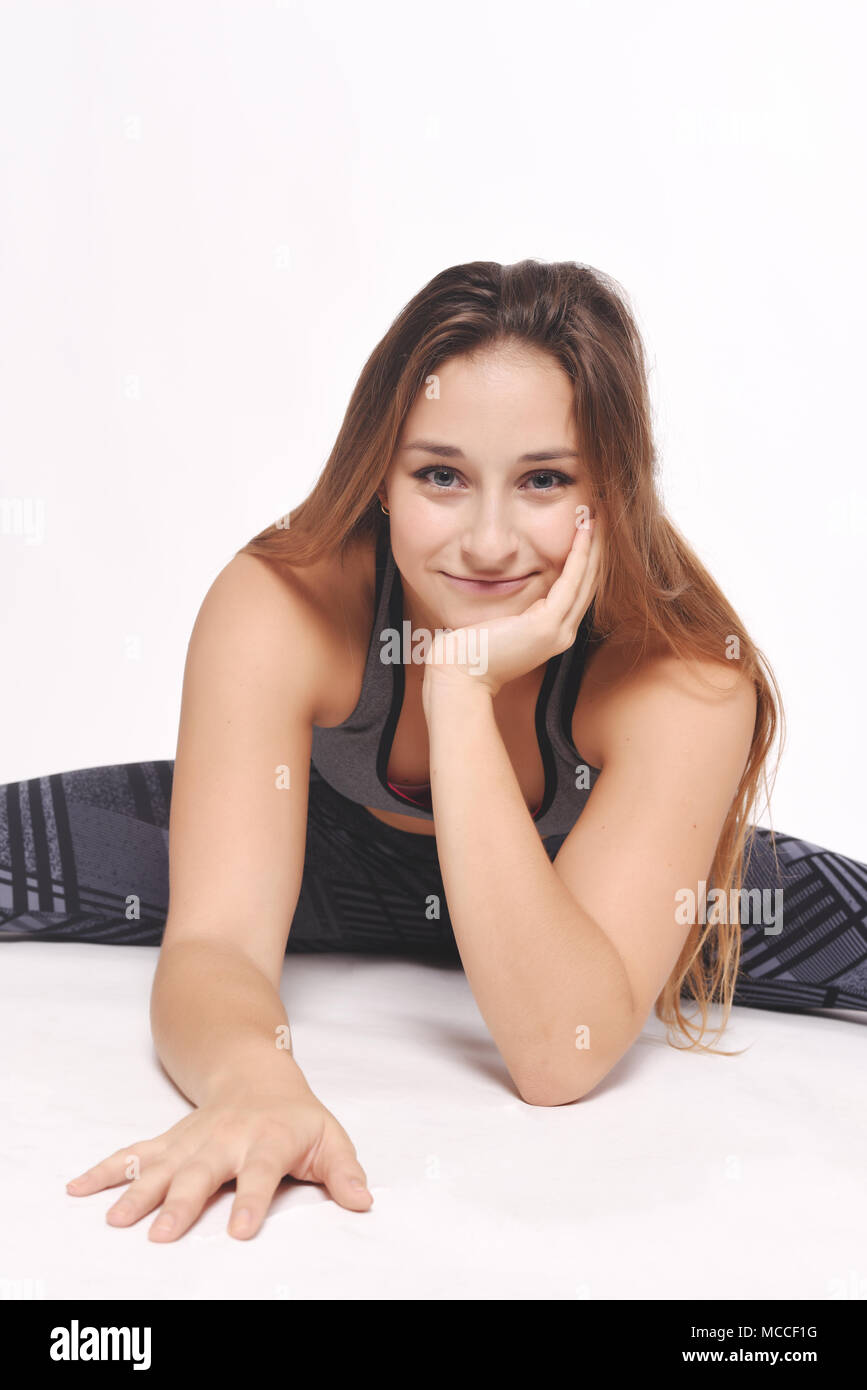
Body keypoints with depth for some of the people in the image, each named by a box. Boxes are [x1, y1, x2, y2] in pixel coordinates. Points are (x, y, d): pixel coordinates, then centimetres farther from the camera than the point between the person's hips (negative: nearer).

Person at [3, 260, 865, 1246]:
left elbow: (562, 1057, -38)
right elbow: (216, 935, -33)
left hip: (567, 902, -1)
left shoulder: (687, 680, -32)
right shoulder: (278, 606, -29)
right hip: (328, 868, 2)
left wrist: (462, 689, -45)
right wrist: (251, 1078, -57)